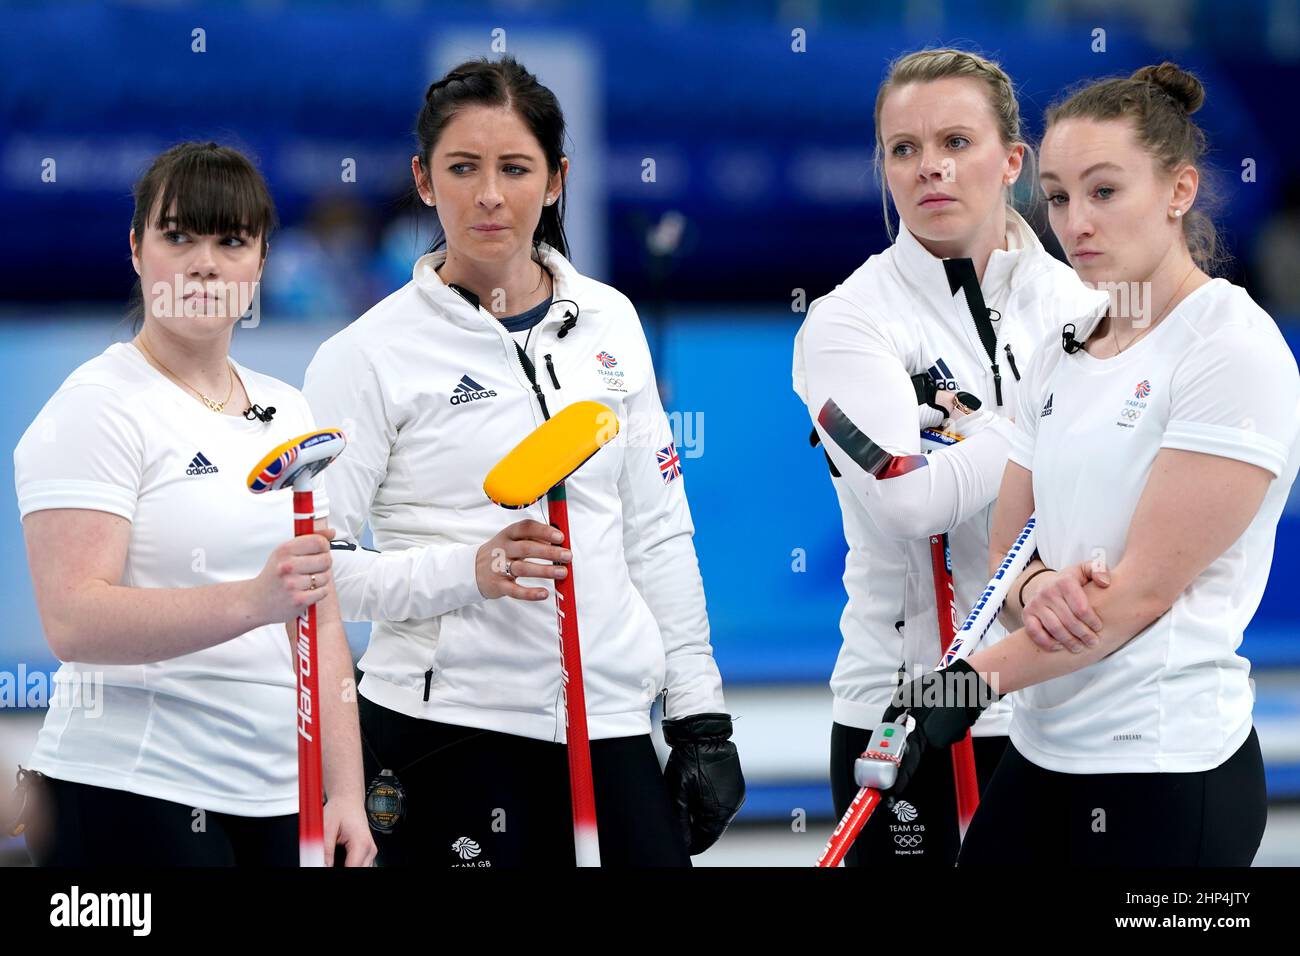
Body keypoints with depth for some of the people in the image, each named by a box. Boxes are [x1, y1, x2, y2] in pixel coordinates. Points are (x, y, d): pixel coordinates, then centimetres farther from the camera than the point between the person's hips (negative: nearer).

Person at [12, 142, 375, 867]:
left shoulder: (288, 410, 16)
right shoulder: (96, 406, -6)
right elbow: (74, 621, -18)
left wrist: (347, 792, 8)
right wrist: (251, 602, -30)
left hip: (279, 802, 6)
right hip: (129, 796, -6)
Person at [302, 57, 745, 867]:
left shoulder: (608, 321, 9)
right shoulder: (374, 353, -4)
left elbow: (658, 531, 13)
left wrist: (700, 715, 9)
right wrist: (467, 571, -20)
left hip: (610, 724, 4)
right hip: (451, 729, -4)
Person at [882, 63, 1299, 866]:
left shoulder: (1236, 349, -12)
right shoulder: (1063, 354, 12)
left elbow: (1146, 588, -17)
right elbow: (1005, 545, 12)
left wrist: (974, 681, -19)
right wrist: (1035, 585, -12)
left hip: (1165, 773, -7)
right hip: (1042, 754, 7)